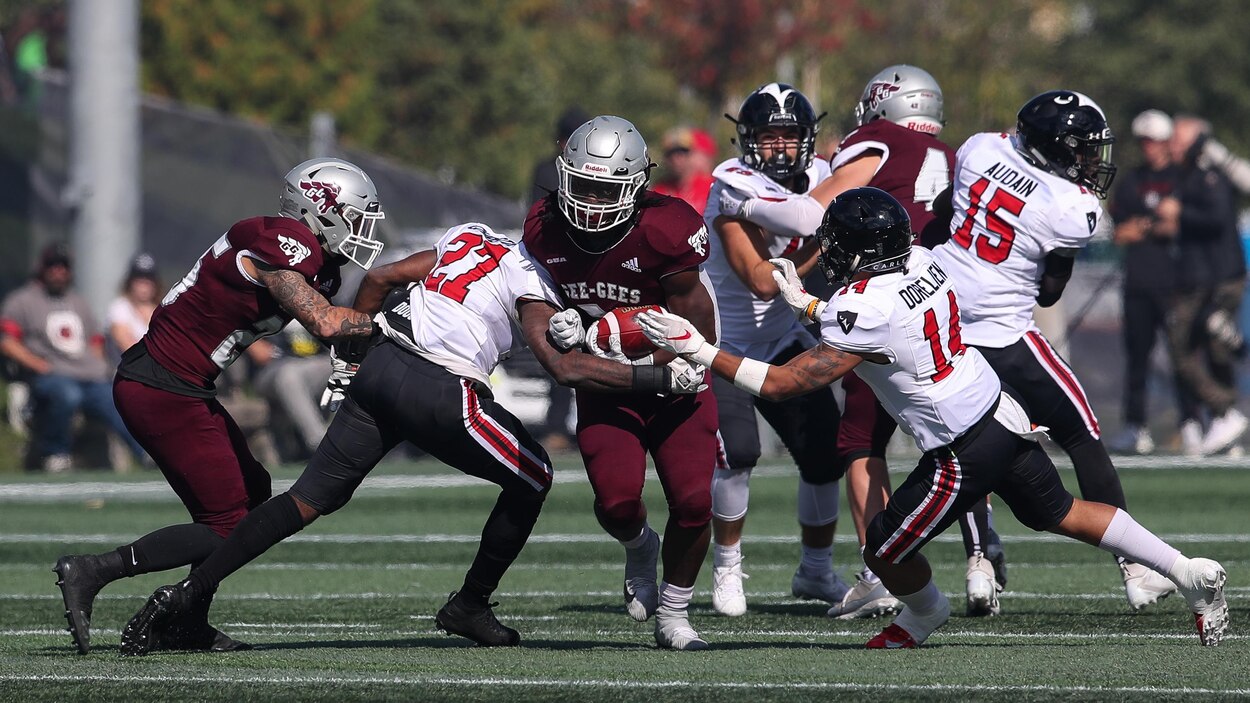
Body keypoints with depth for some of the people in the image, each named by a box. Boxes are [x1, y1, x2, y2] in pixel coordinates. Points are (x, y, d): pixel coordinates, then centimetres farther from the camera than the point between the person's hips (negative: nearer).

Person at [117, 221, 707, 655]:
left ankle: (185, 594, 1)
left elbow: (379, 279, 23)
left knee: (308, 501, 10)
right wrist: (660, 380, -5)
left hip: (379, 370, 7)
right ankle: (471, 606, 20)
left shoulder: (470, 238, 24)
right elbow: (565, 367, -10)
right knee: (532, 478, 15)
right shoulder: (533, 280, 3)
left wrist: (353, 356, 30)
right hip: (437, 392, -7)